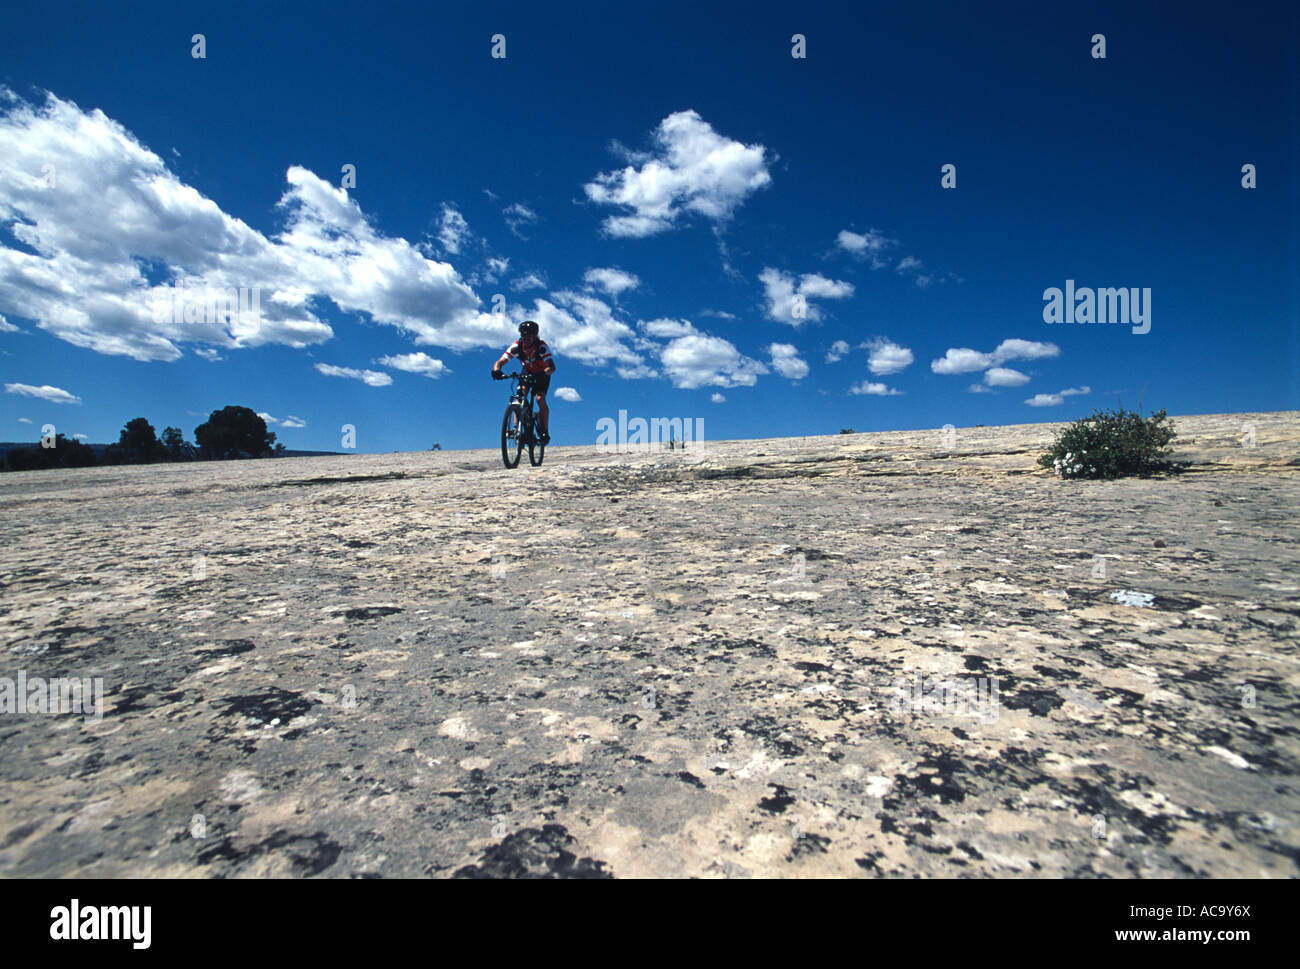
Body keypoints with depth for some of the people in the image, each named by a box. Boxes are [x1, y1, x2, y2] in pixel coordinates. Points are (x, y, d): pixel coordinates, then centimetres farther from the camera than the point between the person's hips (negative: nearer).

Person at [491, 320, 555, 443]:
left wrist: (543, 373, -67)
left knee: (540, 399, -21)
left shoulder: (542, 347, -35)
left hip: (542, 373, -3)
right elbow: (500, 362, -32)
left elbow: (552, 367, -47)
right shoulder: (517, 346, -27)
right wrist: (496, 371, -54)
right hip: (527, 371, 3)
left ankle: (545, 433, -12)